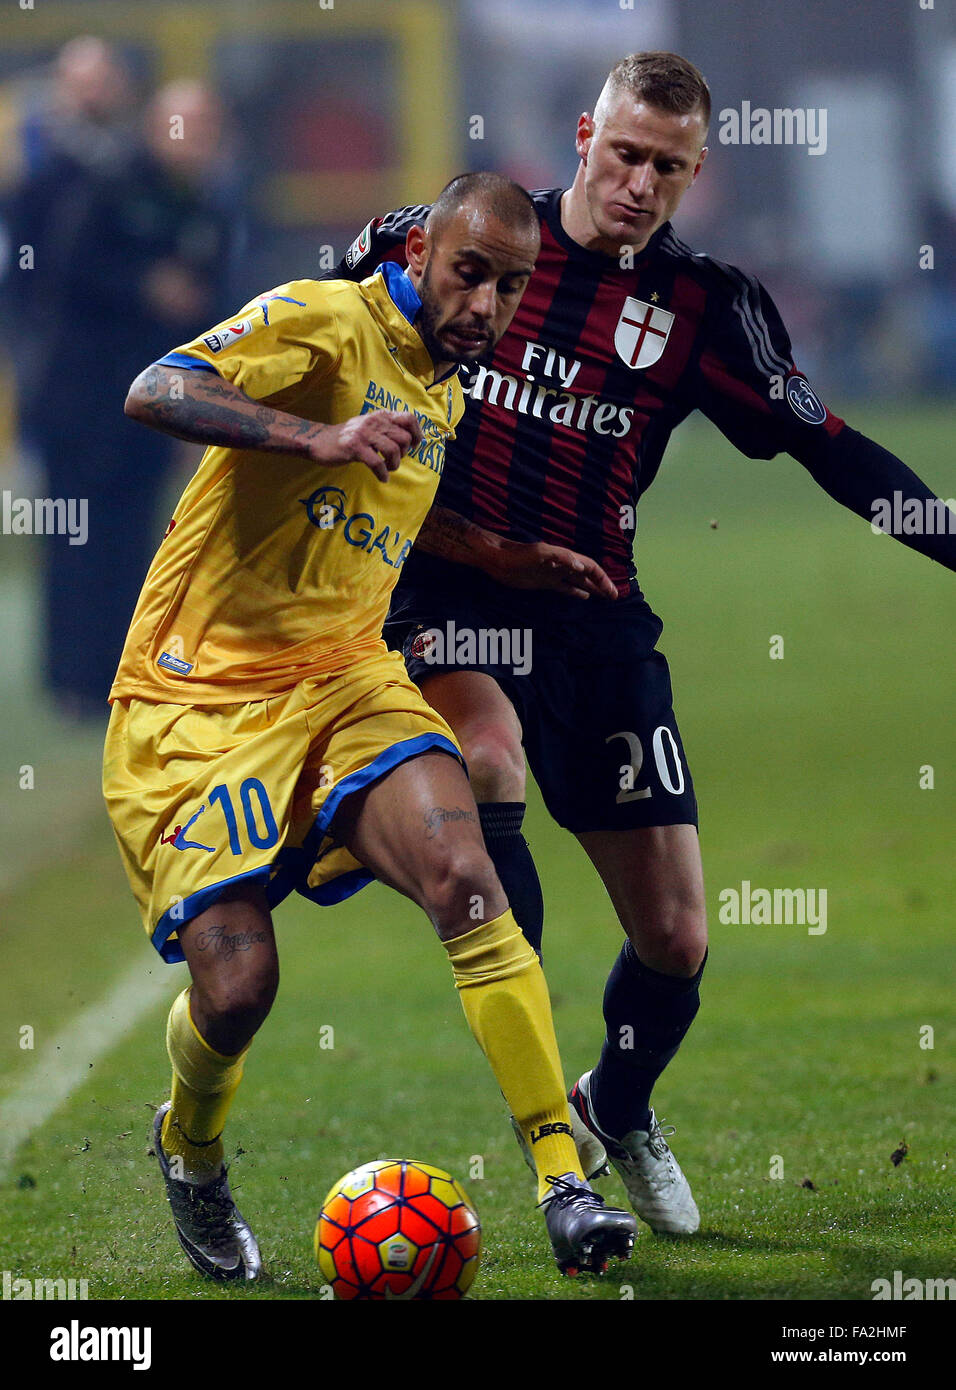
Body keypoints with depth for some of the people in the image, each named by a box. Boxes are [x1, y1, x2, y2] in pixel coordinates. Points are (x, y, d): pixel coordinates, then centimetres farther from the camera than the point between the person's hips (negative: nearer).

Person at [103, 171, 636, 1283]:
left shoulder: (446, 400, 16)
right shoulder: (323, 320, -9)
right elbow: (155, 394, -25)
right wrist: (321, 438, -37)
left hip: (345, 683, 6)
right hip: (197, 701, -6)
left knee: (462, 874, -23)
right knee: (236, 987, -14)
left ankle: (566, 1188, -24)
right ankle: (189, 1148, 23)